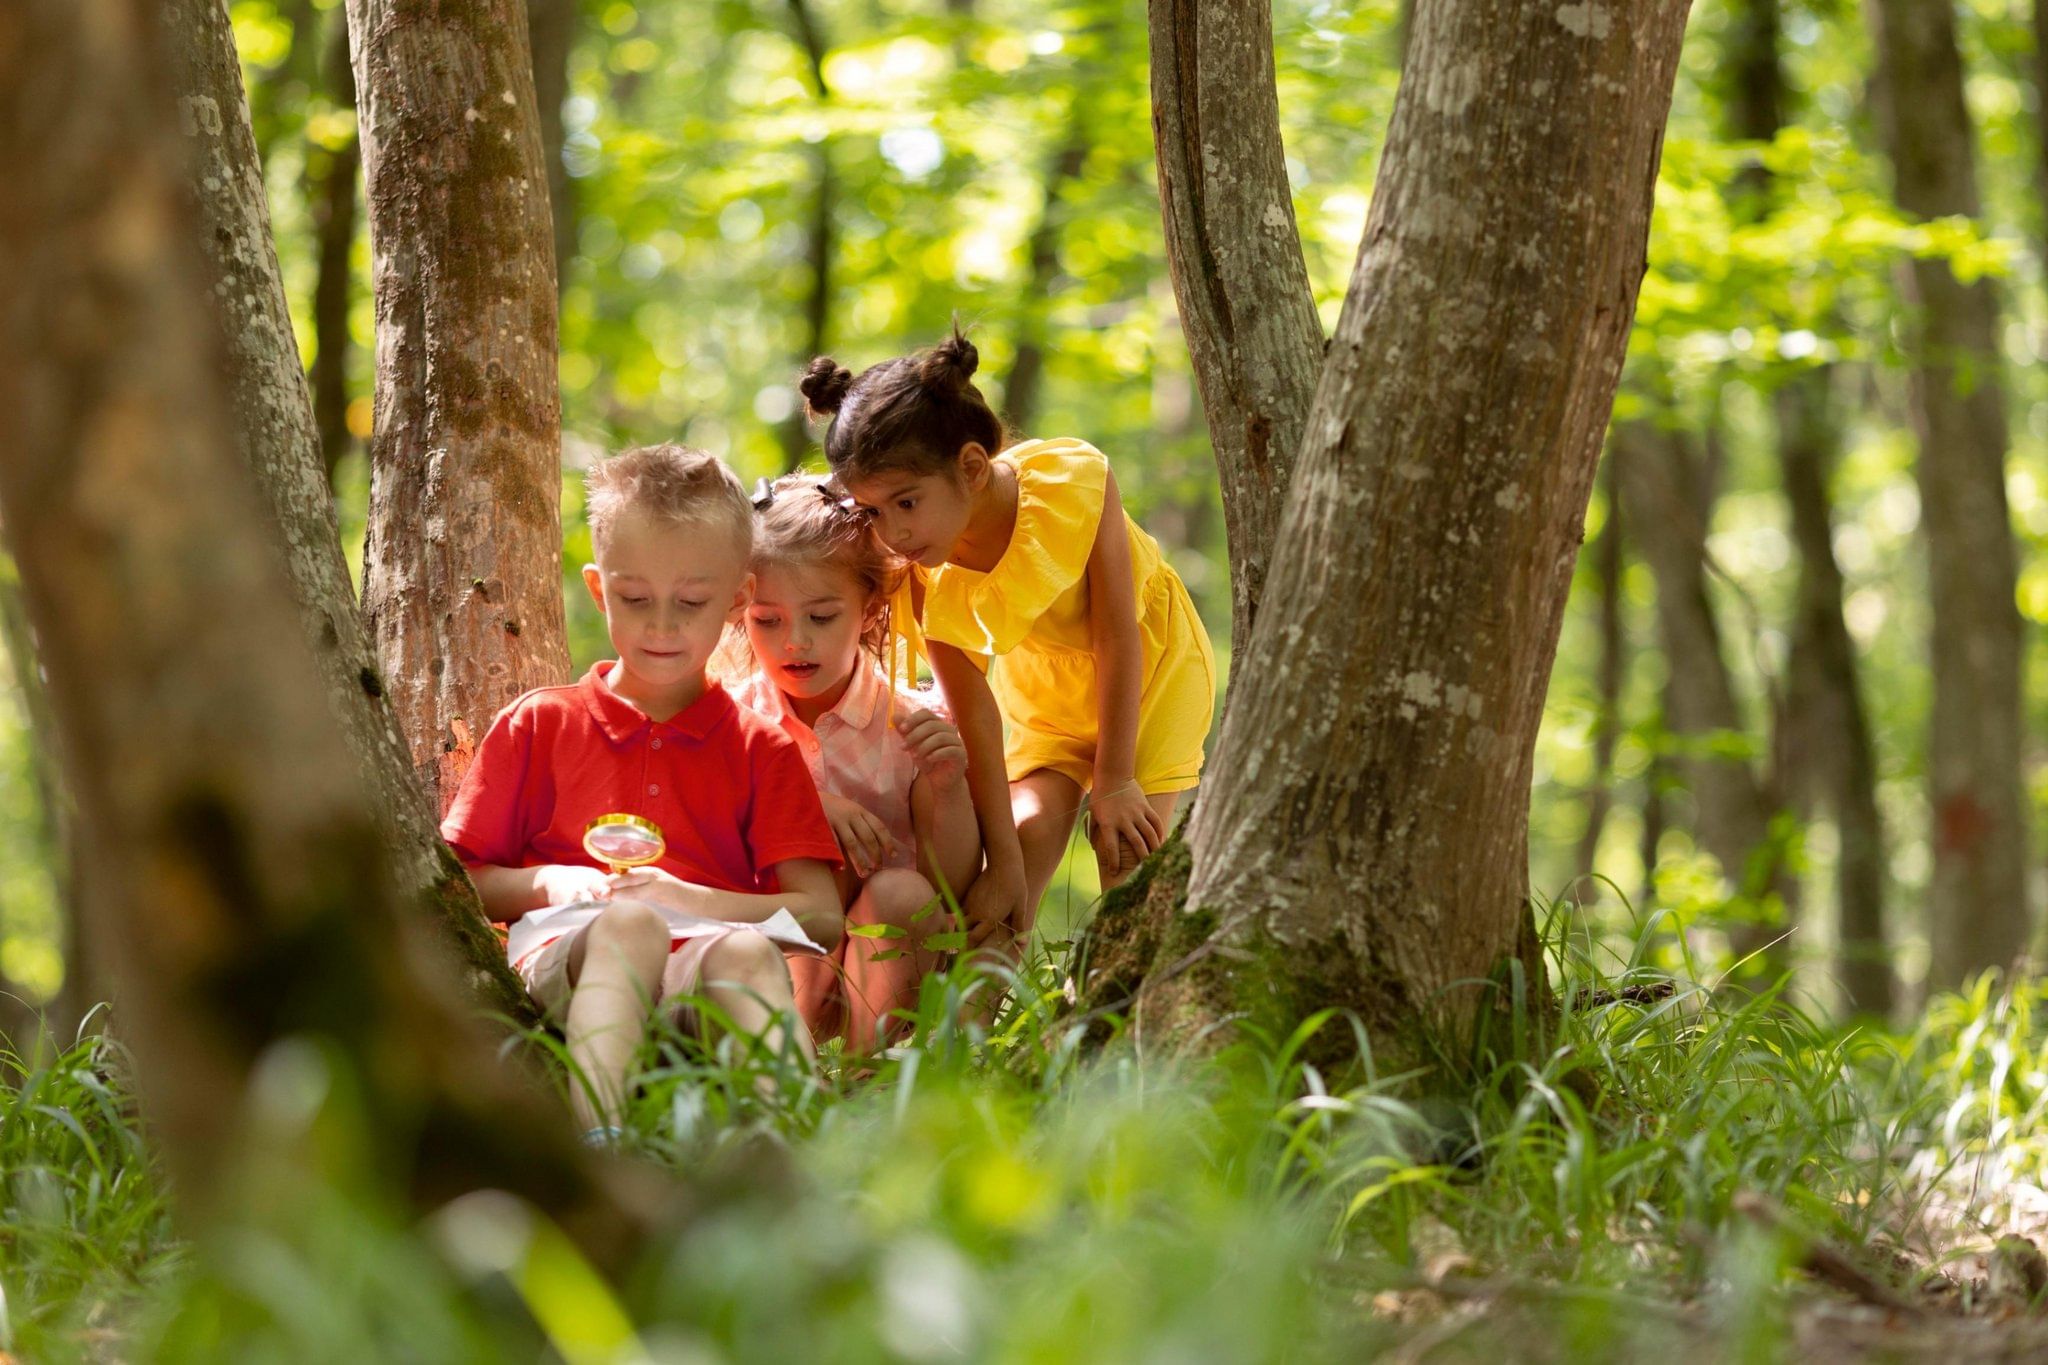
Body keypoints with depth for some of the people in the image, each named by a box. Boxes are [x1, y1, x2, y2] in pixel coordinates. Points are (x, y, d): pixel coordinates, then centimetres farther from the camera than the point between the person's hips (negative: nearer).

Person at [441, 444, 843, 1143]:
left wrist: (695, 899, -8)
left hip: (699, 981, 1)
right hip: (562, 959, -1)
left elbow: (822, 916, 9)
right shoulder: (539, 725, 23)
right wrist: (546, 885, -3)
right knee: (629, 925, -37)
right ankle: (601, 1136, -65)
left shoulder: (760, 750, 22)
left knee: (747, 951, -35)